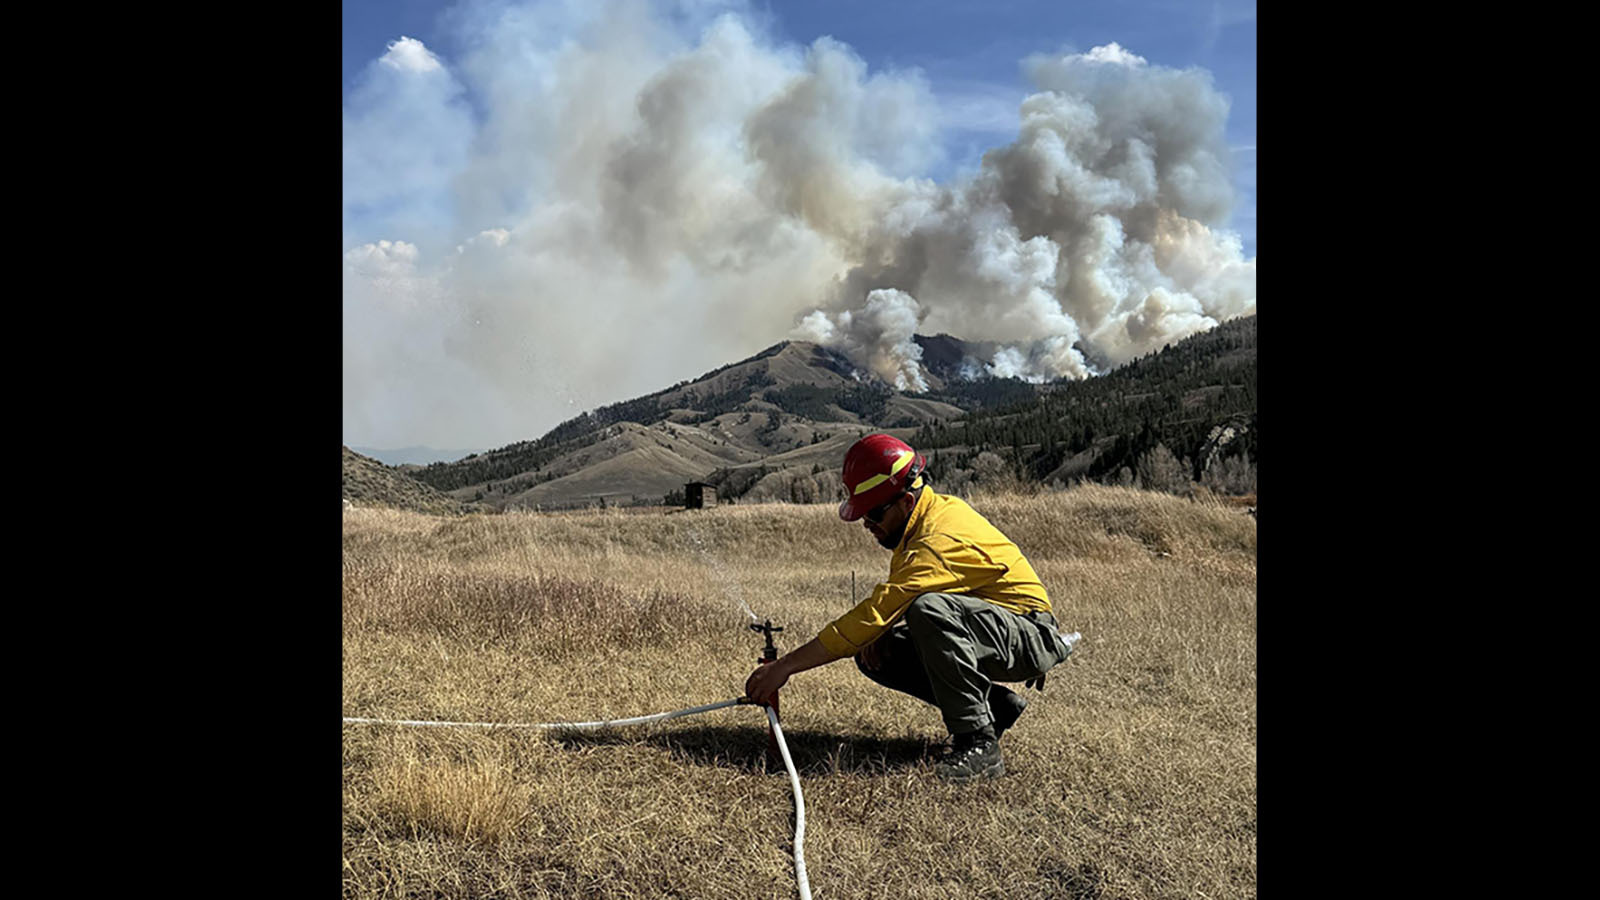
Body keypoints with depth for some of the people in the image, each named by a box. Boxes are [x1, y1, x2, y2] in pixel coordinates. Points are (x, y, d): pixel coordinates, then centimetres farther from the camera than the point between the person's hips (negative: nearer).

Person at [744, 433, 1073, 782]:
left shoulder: (937, 543, -27)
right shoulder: (939, 506, 2)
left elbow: (874, 614, -30)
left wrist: (785, 666, -26)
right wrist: (882, 632, -5)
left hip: (1033, 638, -10)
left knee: (930, 610, -37)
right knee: (874, 655, -2)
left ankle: (978, 743, -26)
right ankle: (995, 705, 6)